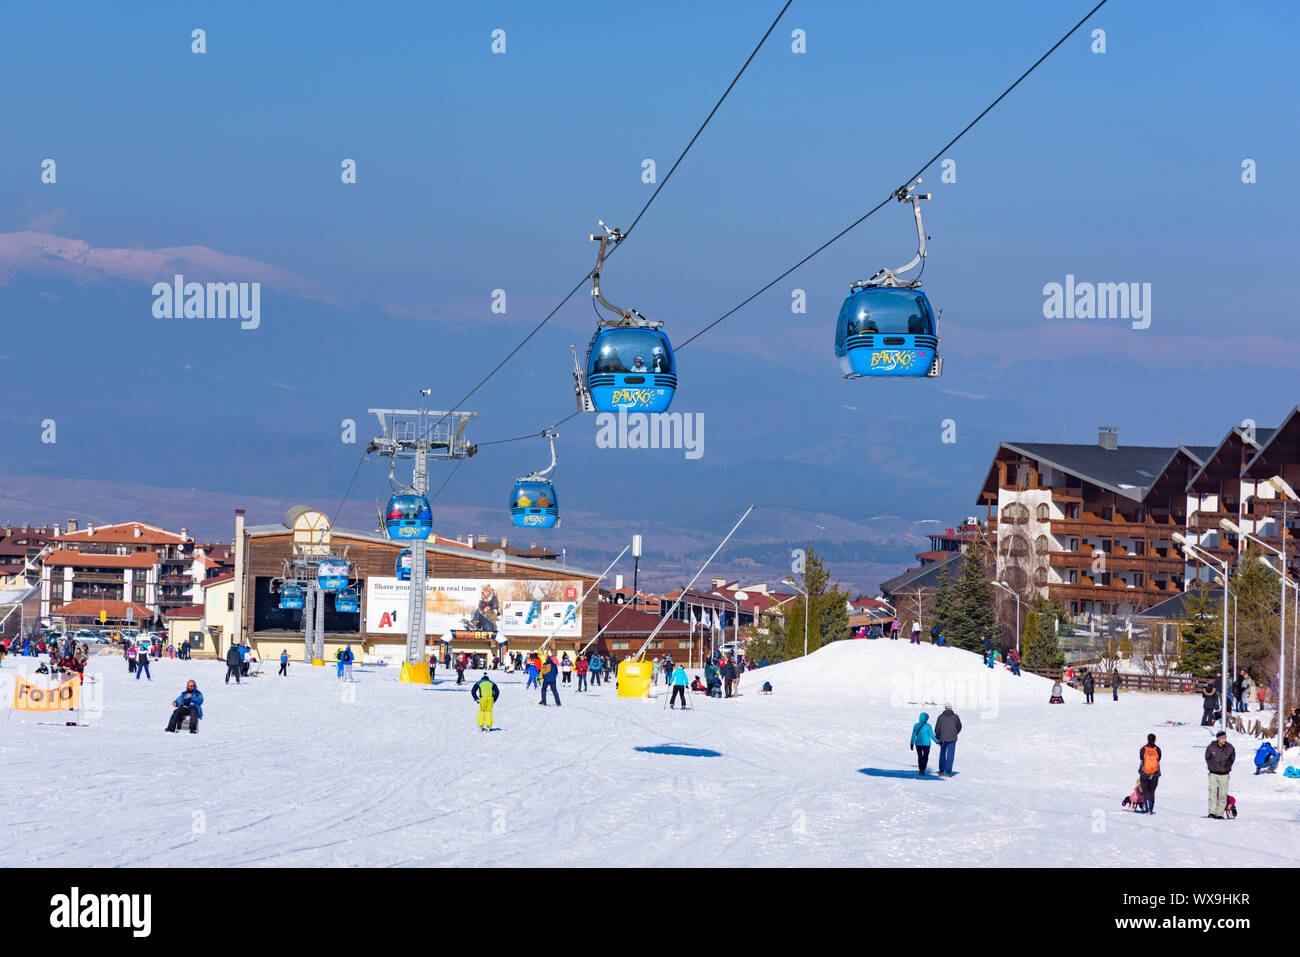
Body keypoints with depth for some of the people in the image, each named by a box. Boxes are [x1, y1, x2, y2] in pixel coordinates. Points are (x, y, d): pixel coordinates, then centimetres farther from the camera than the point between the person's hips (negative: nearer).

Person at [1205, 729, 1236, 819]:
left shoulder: (1230, 748, -7)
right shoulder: (1211, 747, -9)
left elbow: (1232, 758, 12)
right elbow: (1207, 757, 10)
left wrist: (1227, 767, 8)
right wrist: (1210, 766, 5)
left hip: (1224, 774, 1)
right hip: (1213, 774, -1)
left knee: (1223, 795, -1)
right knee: (1213, 793, -11)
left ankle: (1219, 813, 3)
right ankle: (1212, 812, -10)